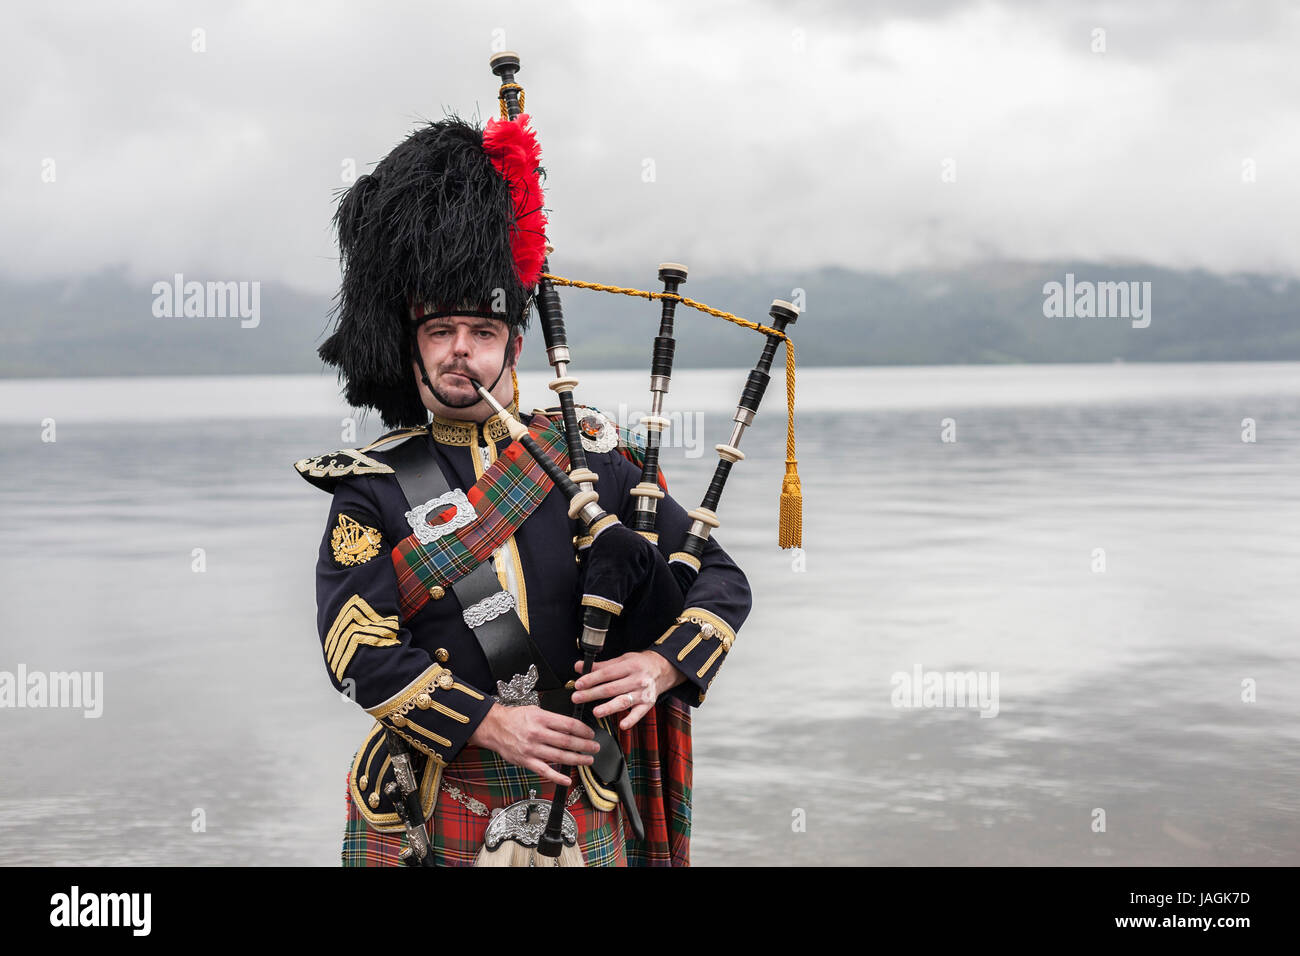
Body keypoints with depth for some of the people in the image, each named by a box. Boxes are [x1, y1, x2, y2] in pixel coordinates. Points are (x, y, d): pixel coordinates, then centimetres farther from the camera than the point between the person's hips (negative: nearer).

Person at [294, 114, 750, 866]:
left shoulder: (590, 455, 2)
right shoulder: (373, 489, 0)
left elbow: (722, 581, 3)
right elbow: (357, 649, -11)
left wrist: (659, 664, -16)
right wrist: (489, 723, -21)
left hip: (582, 806, 1)